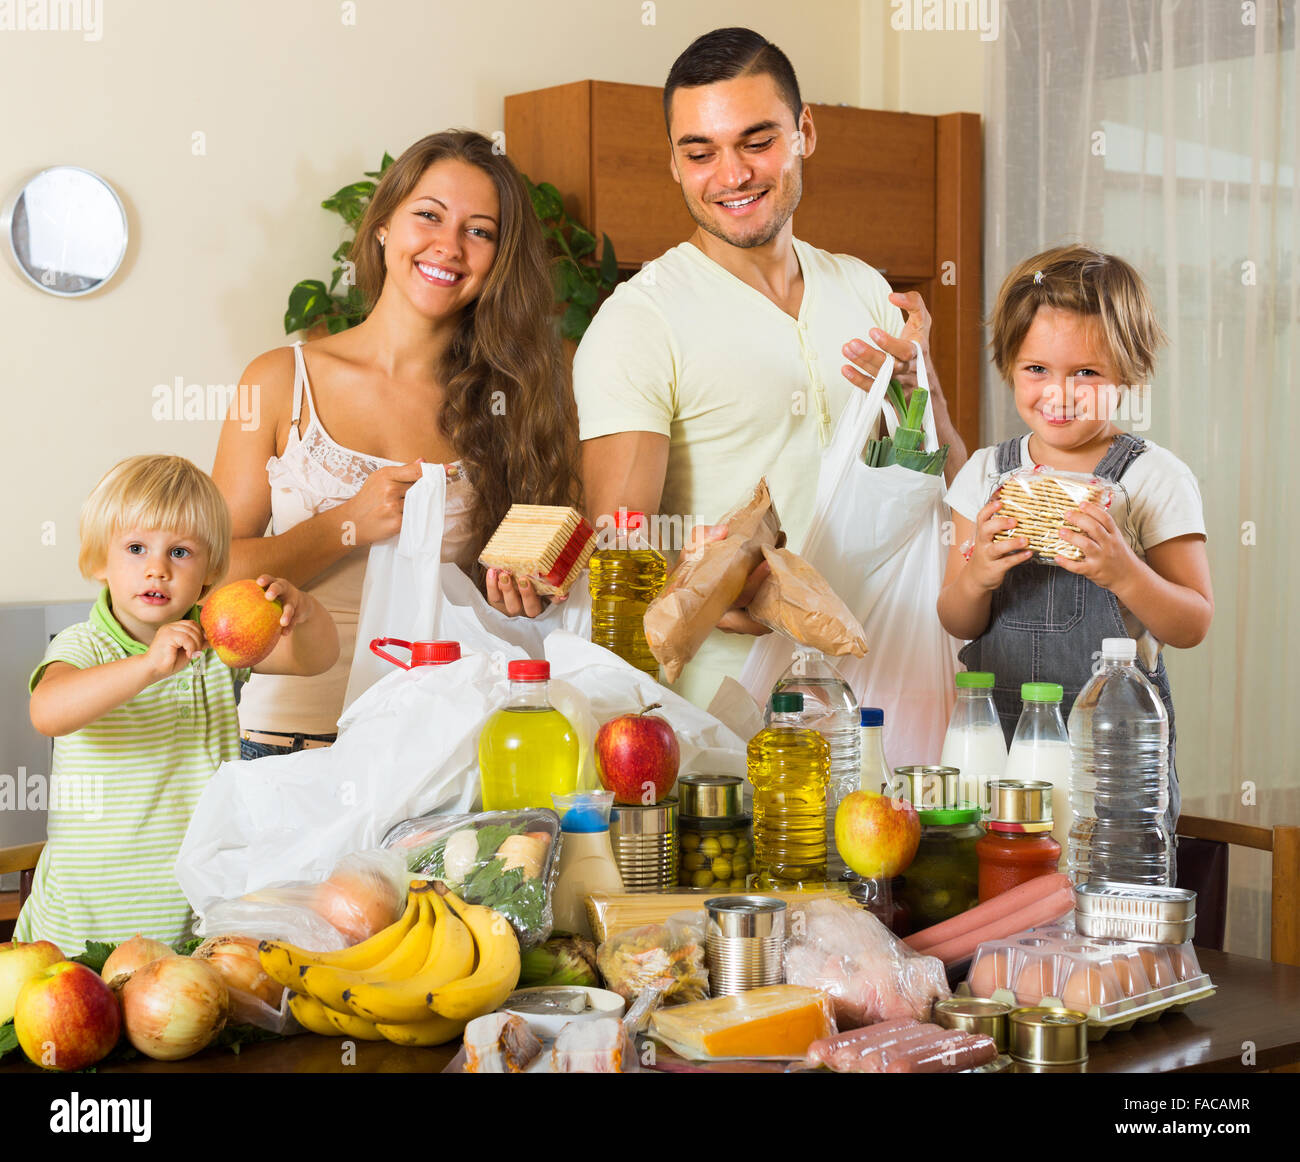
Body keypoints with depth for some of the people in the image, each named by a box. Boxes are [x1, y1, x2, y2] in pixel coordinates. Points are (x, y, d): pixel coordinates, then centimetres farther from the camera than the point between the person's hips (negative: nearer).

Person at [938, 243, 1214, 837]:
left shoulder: (1156, 478, -4)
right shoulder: (986, 473, 6)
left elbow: (1192, 627, -5)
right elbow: (958, 624, 5)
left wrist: (1123, 571, -23)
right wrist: (976, 576, -17)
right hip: (997, 724, 3)